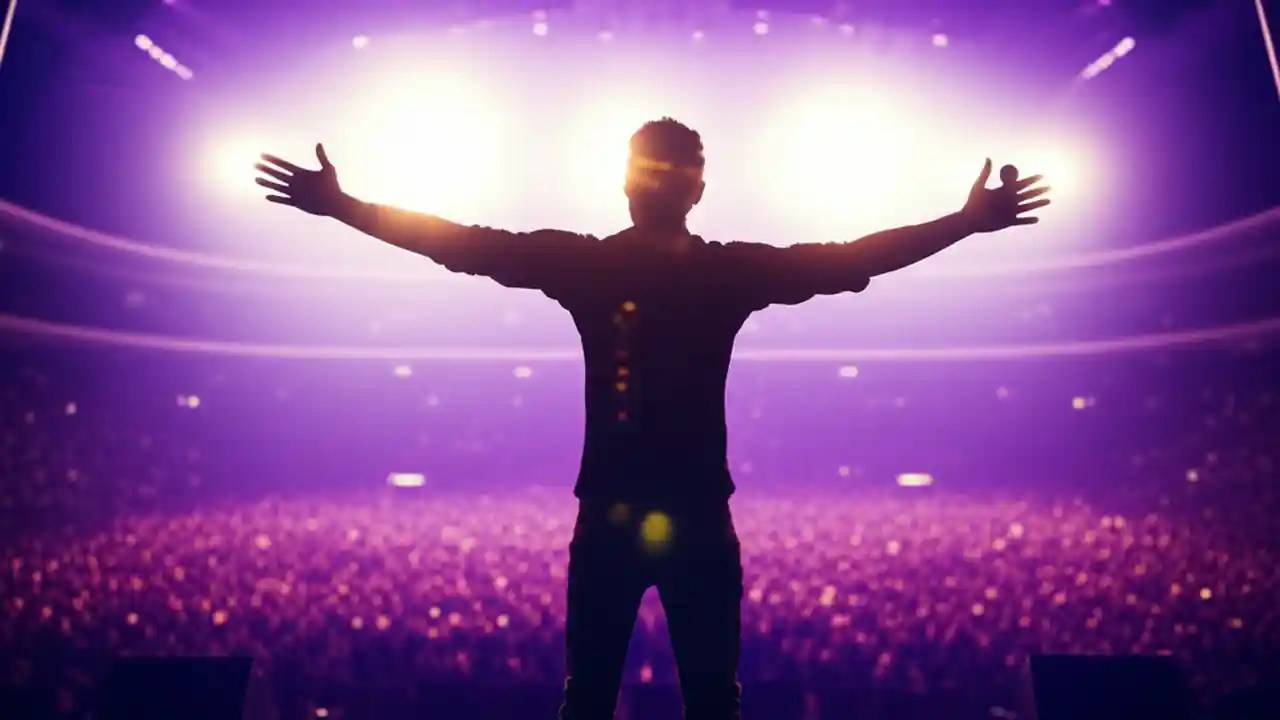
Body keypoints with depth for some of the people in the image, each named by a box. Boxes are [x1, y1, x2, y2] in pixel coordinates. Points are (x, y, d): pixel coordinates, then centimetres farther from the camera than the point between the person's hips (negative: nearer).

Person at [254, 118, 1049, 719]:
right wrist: (343, 207, -7)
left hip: (699, 517, 0)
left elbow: (850, 259, -2)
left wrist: (968, 221, -8)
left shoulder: (735, 269, 2)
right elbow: (468, 244, -2)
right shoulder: (583, 262, 1)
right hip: (607, 516, 0)